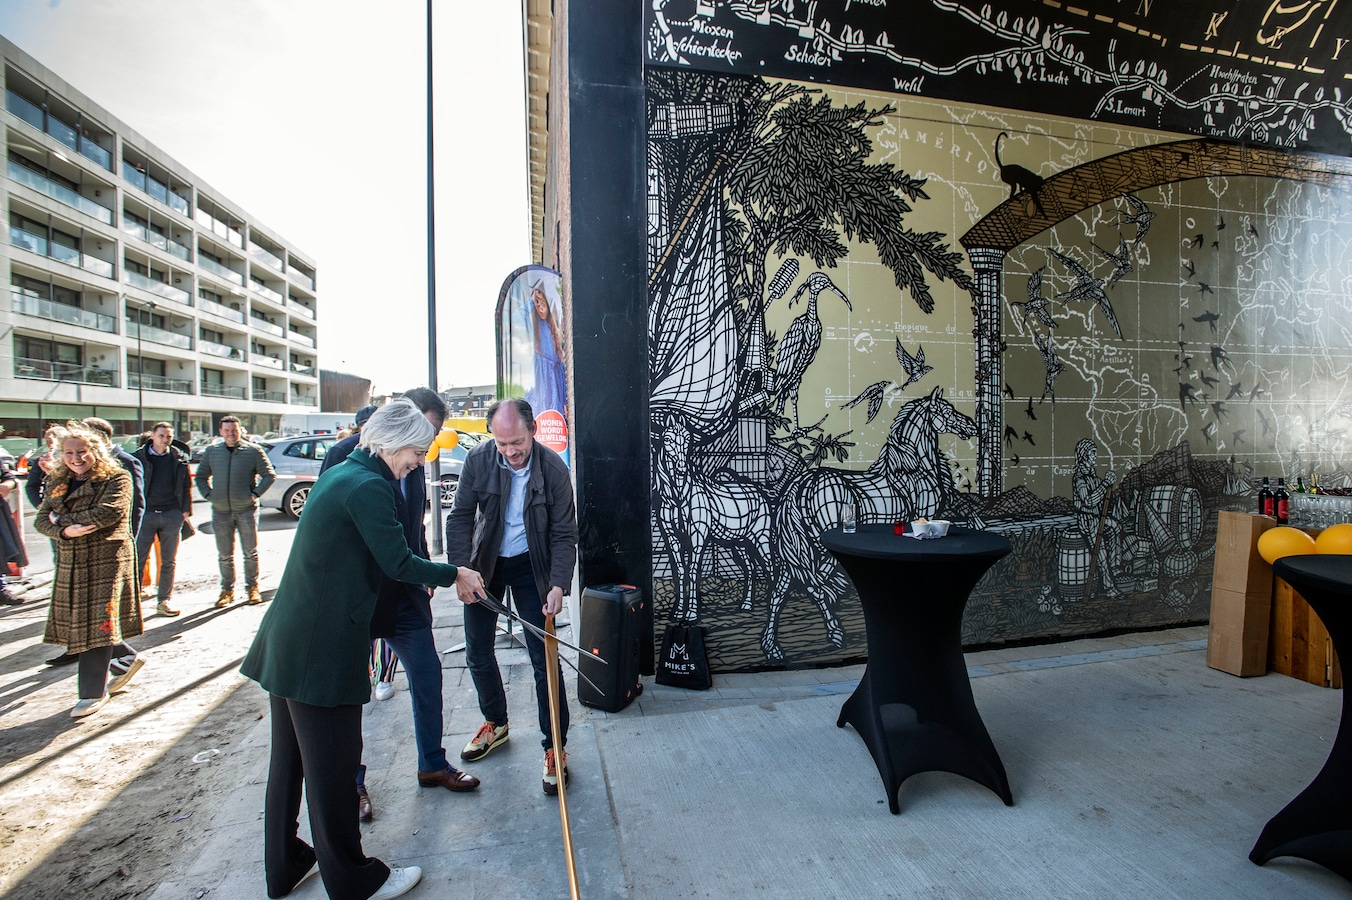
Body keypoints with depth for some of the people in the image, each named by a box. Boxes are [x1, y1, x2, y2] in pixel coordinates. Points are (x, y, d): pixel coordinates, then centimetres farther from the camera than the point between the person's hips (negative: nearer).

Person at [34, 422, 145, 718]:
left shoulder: (116, 478, -6)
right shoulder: (57, 482, 13)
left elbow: (108, 513, -19)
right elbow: (42, 519, 6)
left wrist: (62, 519, -9)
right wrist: (65, 531, -15)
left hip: (107, 560, -7)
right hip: (70, 562, 7)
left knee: (97, 622, -6)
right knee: (75, 620, 10)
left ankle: (94, 692, 4)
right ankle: (129, 657, 30)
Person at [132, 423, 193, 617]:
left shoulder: (179, 458, 6)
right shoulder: (138, 457, 1)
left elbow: (186, 486, 10)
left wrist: (186, 510, 4)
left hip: (172, 515, 2)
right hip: (145, 514, -2)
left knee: (168, 561, 7)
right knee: (138, 559, -1)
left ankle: (163, 601, 15)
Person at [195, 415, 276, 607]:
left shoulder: (253, 451, -1)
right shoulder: (211, 451, 8)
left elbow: (269, 475, 2)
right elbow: (201, 476, 18)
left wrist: (256, 493, -8)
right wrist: (208, 494, 3)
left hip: (246, 510, -3)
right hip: (220, 512, 3)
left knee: (250, 553, 6)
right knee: (225, 555, 10)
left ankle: (252, 588, 17)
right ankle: (227, 590, 21)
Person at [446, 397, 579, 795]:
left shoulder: (553, 468, -20)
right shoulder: (478, 459, -16)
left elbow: (564, 534, -14)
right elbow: (461, 517, -7)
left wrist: (558, 584, -25)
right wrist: (460, 572, -15)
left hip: (530, 566, -3)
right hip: (485, 564, 3)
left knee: (544, 658, -3)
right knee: (477, 651, 13)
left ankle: (555, 747, 12)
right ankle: (495, 723, 38)